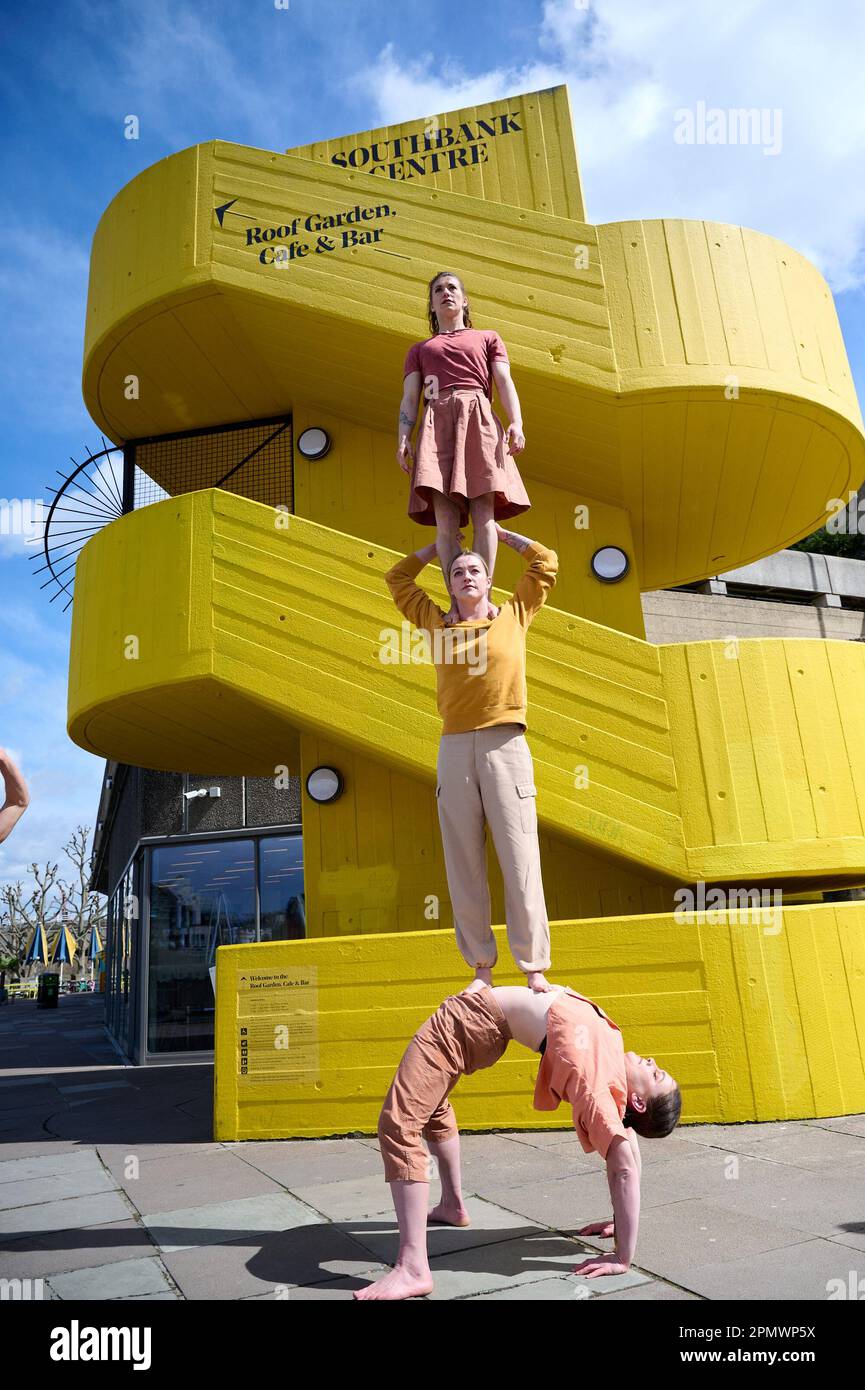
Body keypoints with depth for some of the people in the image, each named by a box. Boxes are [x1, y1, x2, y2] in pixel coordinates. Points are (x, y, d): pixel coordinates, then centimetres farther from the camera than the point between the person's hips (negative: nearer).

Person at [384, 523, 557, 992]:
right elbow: (397, 578, 28)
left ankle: (534, 969, 3)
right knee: (464, 868, 3)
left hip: (505, 746, -2)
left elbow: (546, 563, 21)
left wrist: (501, 534, 31)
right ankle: (481, 969, 12)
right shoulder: (437, 623, 18)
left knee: (520, 864, -4)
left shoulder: (513, 616, 14)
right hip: (455, 749, 2)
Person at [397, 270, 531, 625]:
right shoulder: (419, 349, 29)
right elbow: (409, 399, 15)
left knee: (483, 514, -14)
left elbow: (505, 382, 10)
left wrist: (516, 423, -9)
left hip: (478, 420, 0)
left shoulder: (488, 337, 26)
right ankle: (457, 603, -17)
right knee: (445, 519, -14)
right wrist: (403, 439, -4)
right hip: (437, 425, 1)